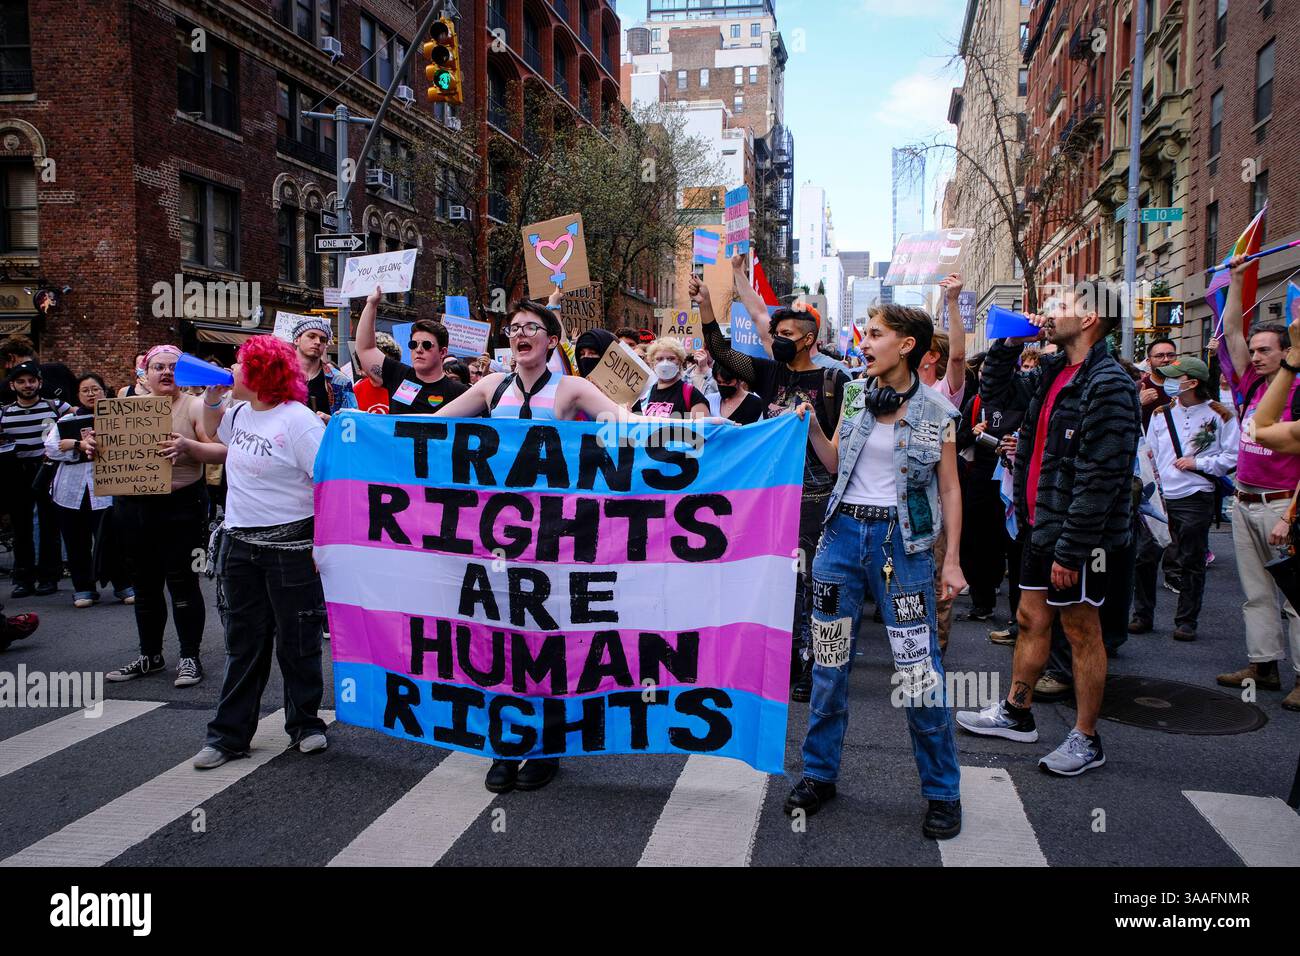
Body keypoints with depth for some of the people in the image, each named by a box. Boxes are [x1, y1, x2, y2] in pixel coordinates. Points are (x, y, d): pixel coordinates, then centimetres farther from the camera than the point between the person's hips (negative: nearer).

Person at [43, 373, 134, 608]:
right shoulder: (67, 420, 15)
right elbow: (50, 448, 1)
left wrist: (74, 445, -13)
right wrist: (83, 446, -13)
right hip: (71, 490, 3)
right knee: (76, 543, 6)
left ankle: (124, 586, 8)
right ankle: (83, 588, 19)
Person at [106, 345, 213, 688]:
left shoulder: (194, 406, -2)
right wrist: (93, 447, -12)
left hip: (181, 507, -4)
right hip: (132, 506, 5)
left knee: (181, 582, 1)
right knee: (144, 584, 14)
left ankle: (190, 657, 13)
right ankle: (150, 655, 28)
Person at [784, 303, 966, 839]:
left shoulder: (936, 411, -3)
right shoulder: (854, 400, 7)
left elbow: (949, 490, 0)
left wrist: (952, 559, -4)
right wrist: (810, 427, -1)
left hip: (903, 540, -4)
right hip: (843, 532, 4)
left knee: (919, 668, -3)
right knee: (829, 660, 9)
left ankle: (942, 791, 15)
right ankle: (820, 773, 25)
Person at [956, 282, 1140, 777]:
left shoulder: (1108, 385, -18)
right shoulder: (1052, 372, 10)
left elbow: (1100, 478, -23)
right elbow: (995, 387, 26)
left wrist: (1070, 548, -23)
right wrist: (1009, 343, 9)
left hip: (1076, 533, -8)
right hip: (1042, 524, 9)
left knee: (1082, 631, 4)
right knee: (1031, 619, 18)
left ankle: (1086, 739, 18)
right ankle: (1016, 713, 32)